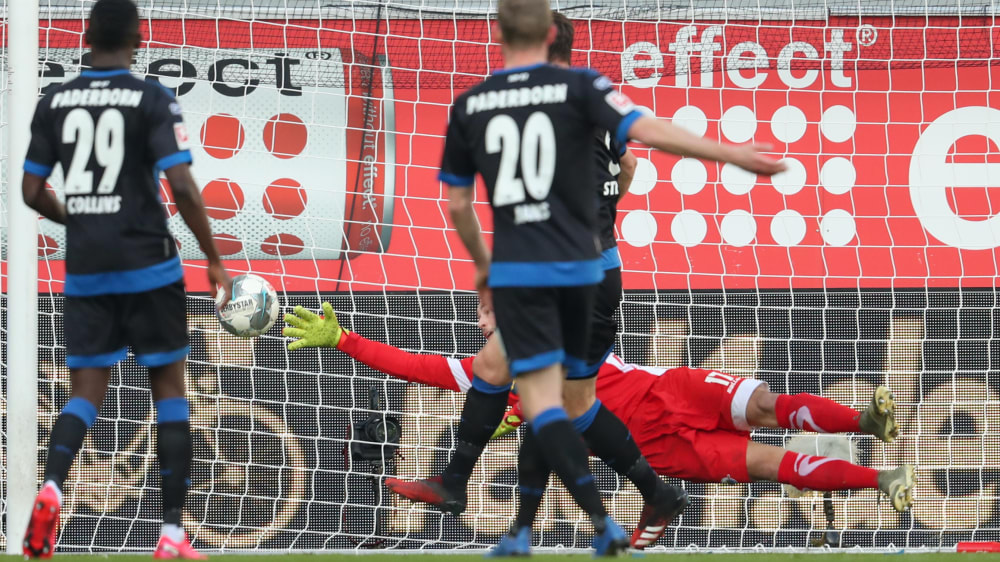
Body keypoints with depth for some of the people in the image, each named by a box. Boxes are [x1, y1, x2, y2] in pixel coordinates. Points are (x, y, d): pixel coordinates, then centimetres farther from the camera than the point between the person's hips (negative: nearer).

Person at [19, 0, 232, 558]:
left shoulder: (55, 103, 4)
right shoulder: (153, 100, -7)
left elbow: (32, 191, 8)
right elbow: (181, 185, -15)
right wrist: (215, 260, -7)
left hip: (85, 271, 3)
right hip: (148, 266, -3)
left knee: (87, 392, 5)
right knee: (170, 388, 9)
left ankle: (52, 486, -27)